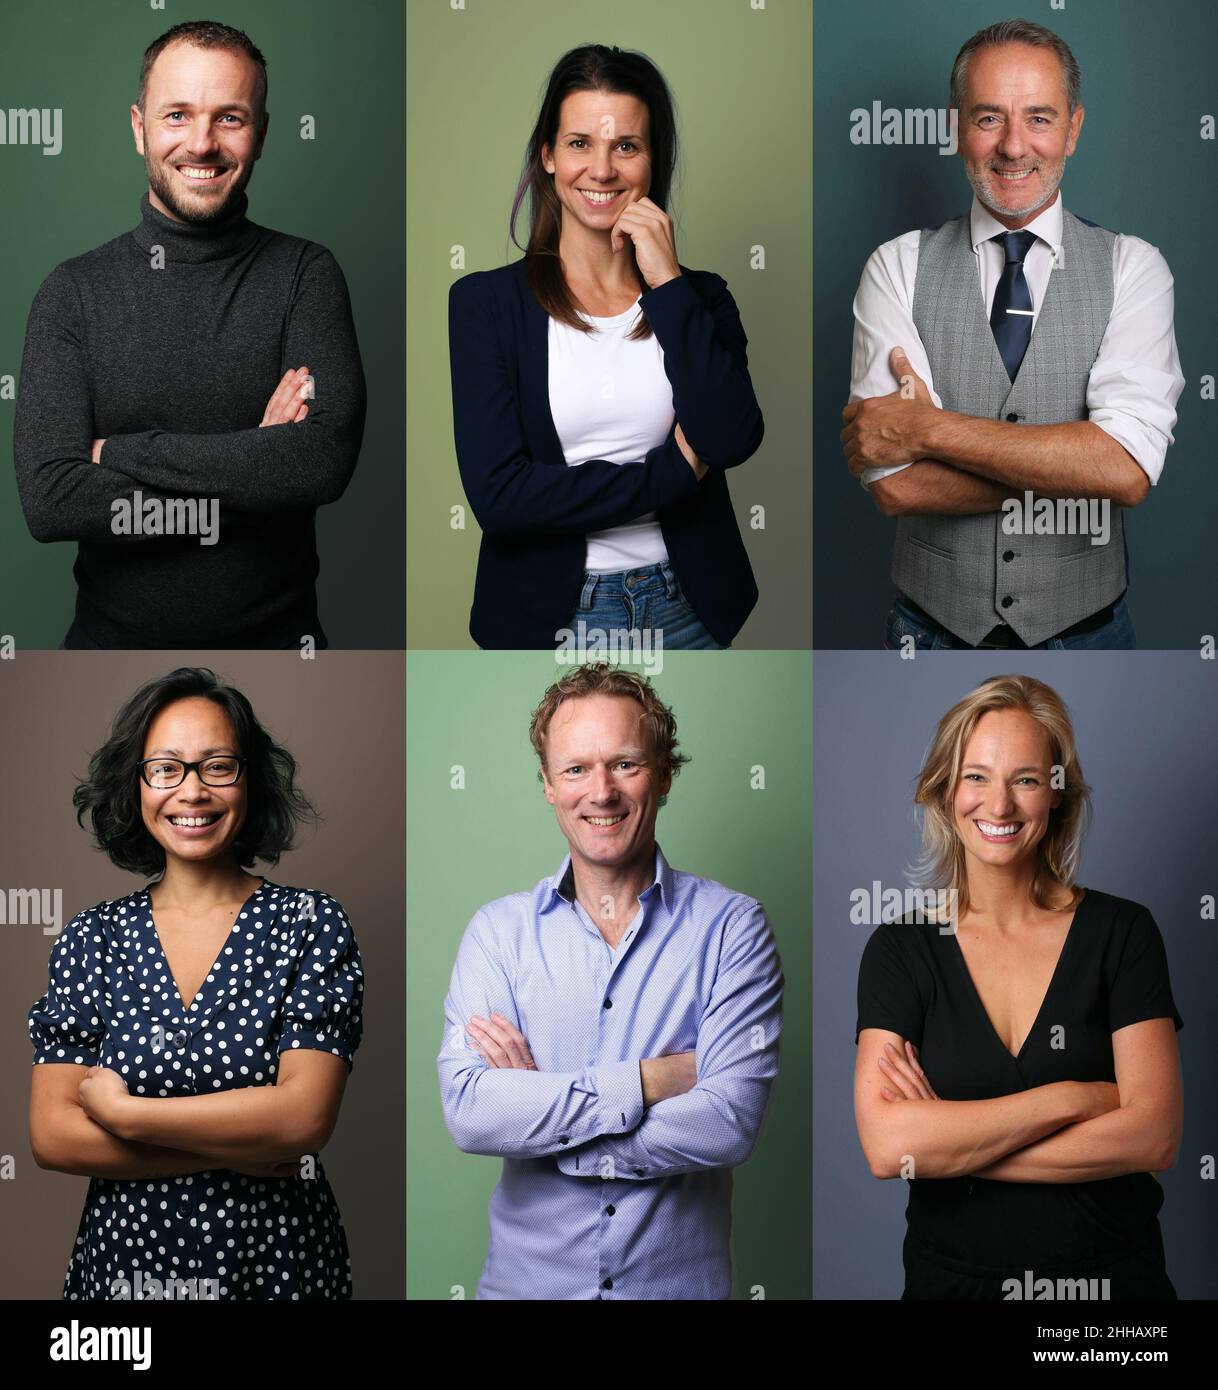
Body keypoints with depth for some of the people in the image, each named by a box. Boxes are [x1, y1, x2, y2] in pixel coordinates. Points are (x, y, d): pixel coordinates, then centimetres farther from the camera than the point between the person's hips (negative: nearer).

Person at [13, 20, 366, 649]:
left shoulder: (304, 273, -5)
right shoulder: (75, 290, -4)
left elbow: (327, 458, -21)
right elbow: (48, 500, -17)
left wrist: (121, 451, -18)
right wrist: (259, 466, -19)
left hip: (275, 642, 0)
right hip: (113, 639, 0)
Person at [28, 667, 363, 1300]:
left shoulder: (310, 922, -7)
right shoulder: (93, 937, -1)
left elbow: (304, 1116, -18)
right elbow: (51, 1136, -8)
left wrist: (121, 1110, -14)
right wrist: (245, 1144, -15)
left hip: (277, 1263, -1)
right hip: (122, 1260, 2)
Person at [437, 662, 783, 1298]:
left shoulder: (731, 926, -7)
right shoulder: (496, 929, -2)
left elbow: (730, 1123, -18)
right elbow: (467, 1111, -15)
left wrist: (536, 1109, -15)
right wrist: (646, 1082, -19)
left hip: (680, 1276, -1)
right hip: (527, 1276, 1)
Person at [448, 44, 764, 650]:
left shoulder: (698, 297, 3)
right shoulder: (486, 302, -5)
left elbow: (733, 440, -16)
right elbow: (497, 493, -16)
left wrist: (667, 283, -13)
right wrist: (672, 474, -12)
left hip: (686, 613, 3)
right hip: (546, 616, -3)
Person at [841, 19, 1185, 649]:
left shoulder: (1131, 267, -5)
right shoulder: (898, 267, -5)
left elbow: (1129, 466, -21)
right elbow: (894, 485, -16)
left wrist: (926, 428, -20)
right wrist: (1068, 467, -19)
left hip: (1085, 639, 0)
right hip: (933, 634, 0)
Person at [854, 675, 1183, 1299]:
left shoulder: (1121, 932, -5)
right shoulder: (899, 948, -5)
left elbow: (1154, 1138, -15)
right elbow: (885, 1145, -18)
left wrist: (947, 1144, -17)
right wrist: (1073, 1098, -18)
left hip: (1114, 1275, 0)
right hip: (950, 1277, 0)